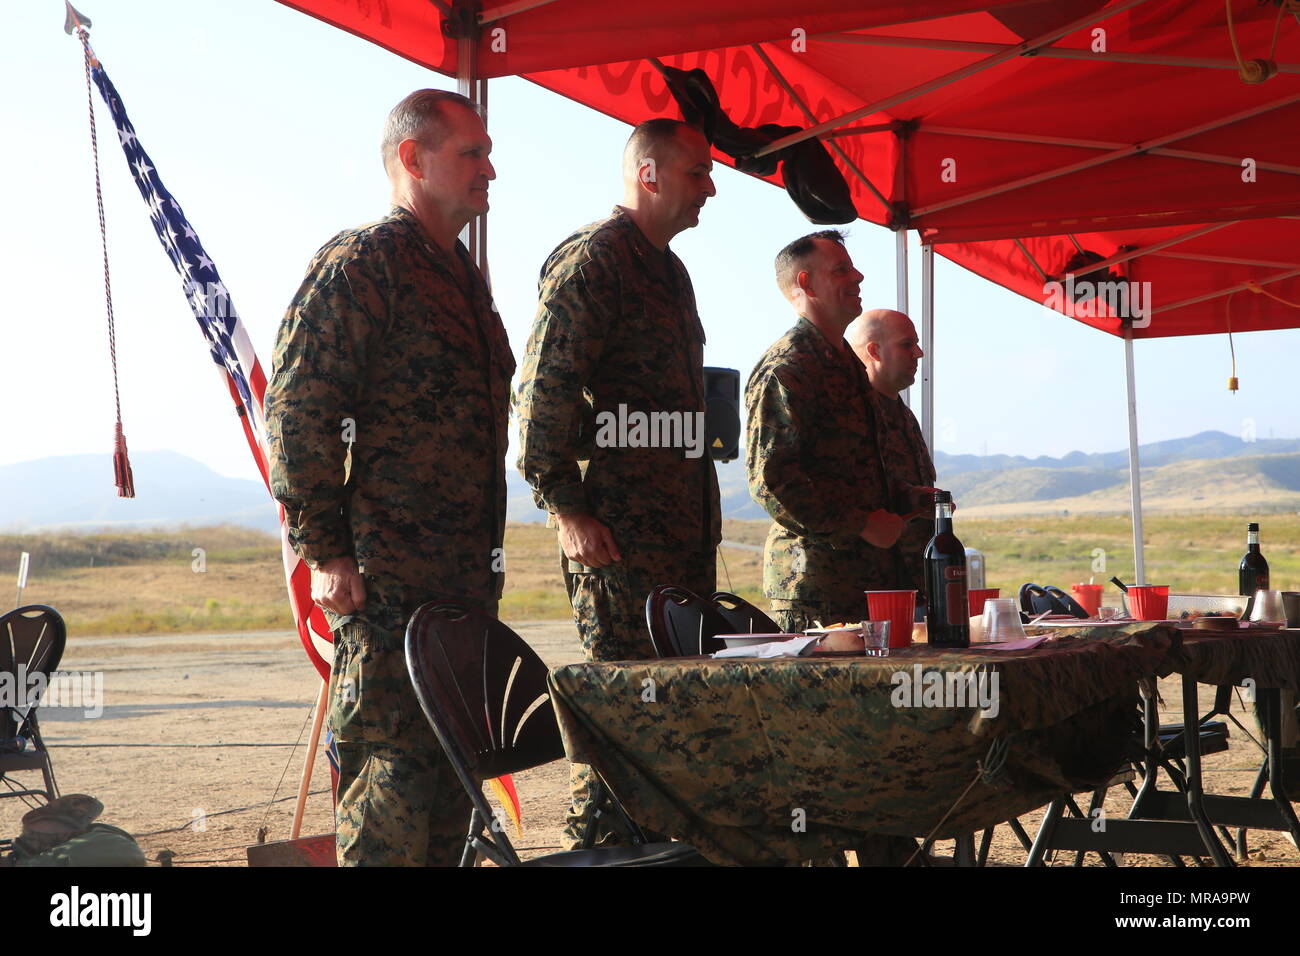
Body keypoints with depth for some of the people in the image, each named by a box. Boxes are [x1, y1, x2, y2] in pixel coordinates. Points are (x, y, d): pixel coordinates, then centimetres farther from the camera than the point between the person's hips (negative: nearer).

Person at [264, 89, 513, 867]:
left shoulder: (462, 276, 20)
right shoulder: (361, 262, -8)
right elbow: (297, 409, -14)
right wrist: (325, 550, -17)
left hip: (465, 577, 9)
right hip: (387, 579, -9)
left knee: (455, 767, 12)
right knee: (393, 766, -7)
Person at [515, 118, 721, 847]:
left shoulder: (667, 268, 20)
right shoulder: (592, 259, -9)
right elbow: (544, 389, -16)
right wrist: (565, 508, -19)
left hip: (683, 526, 9)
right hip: (618, 531, -9)